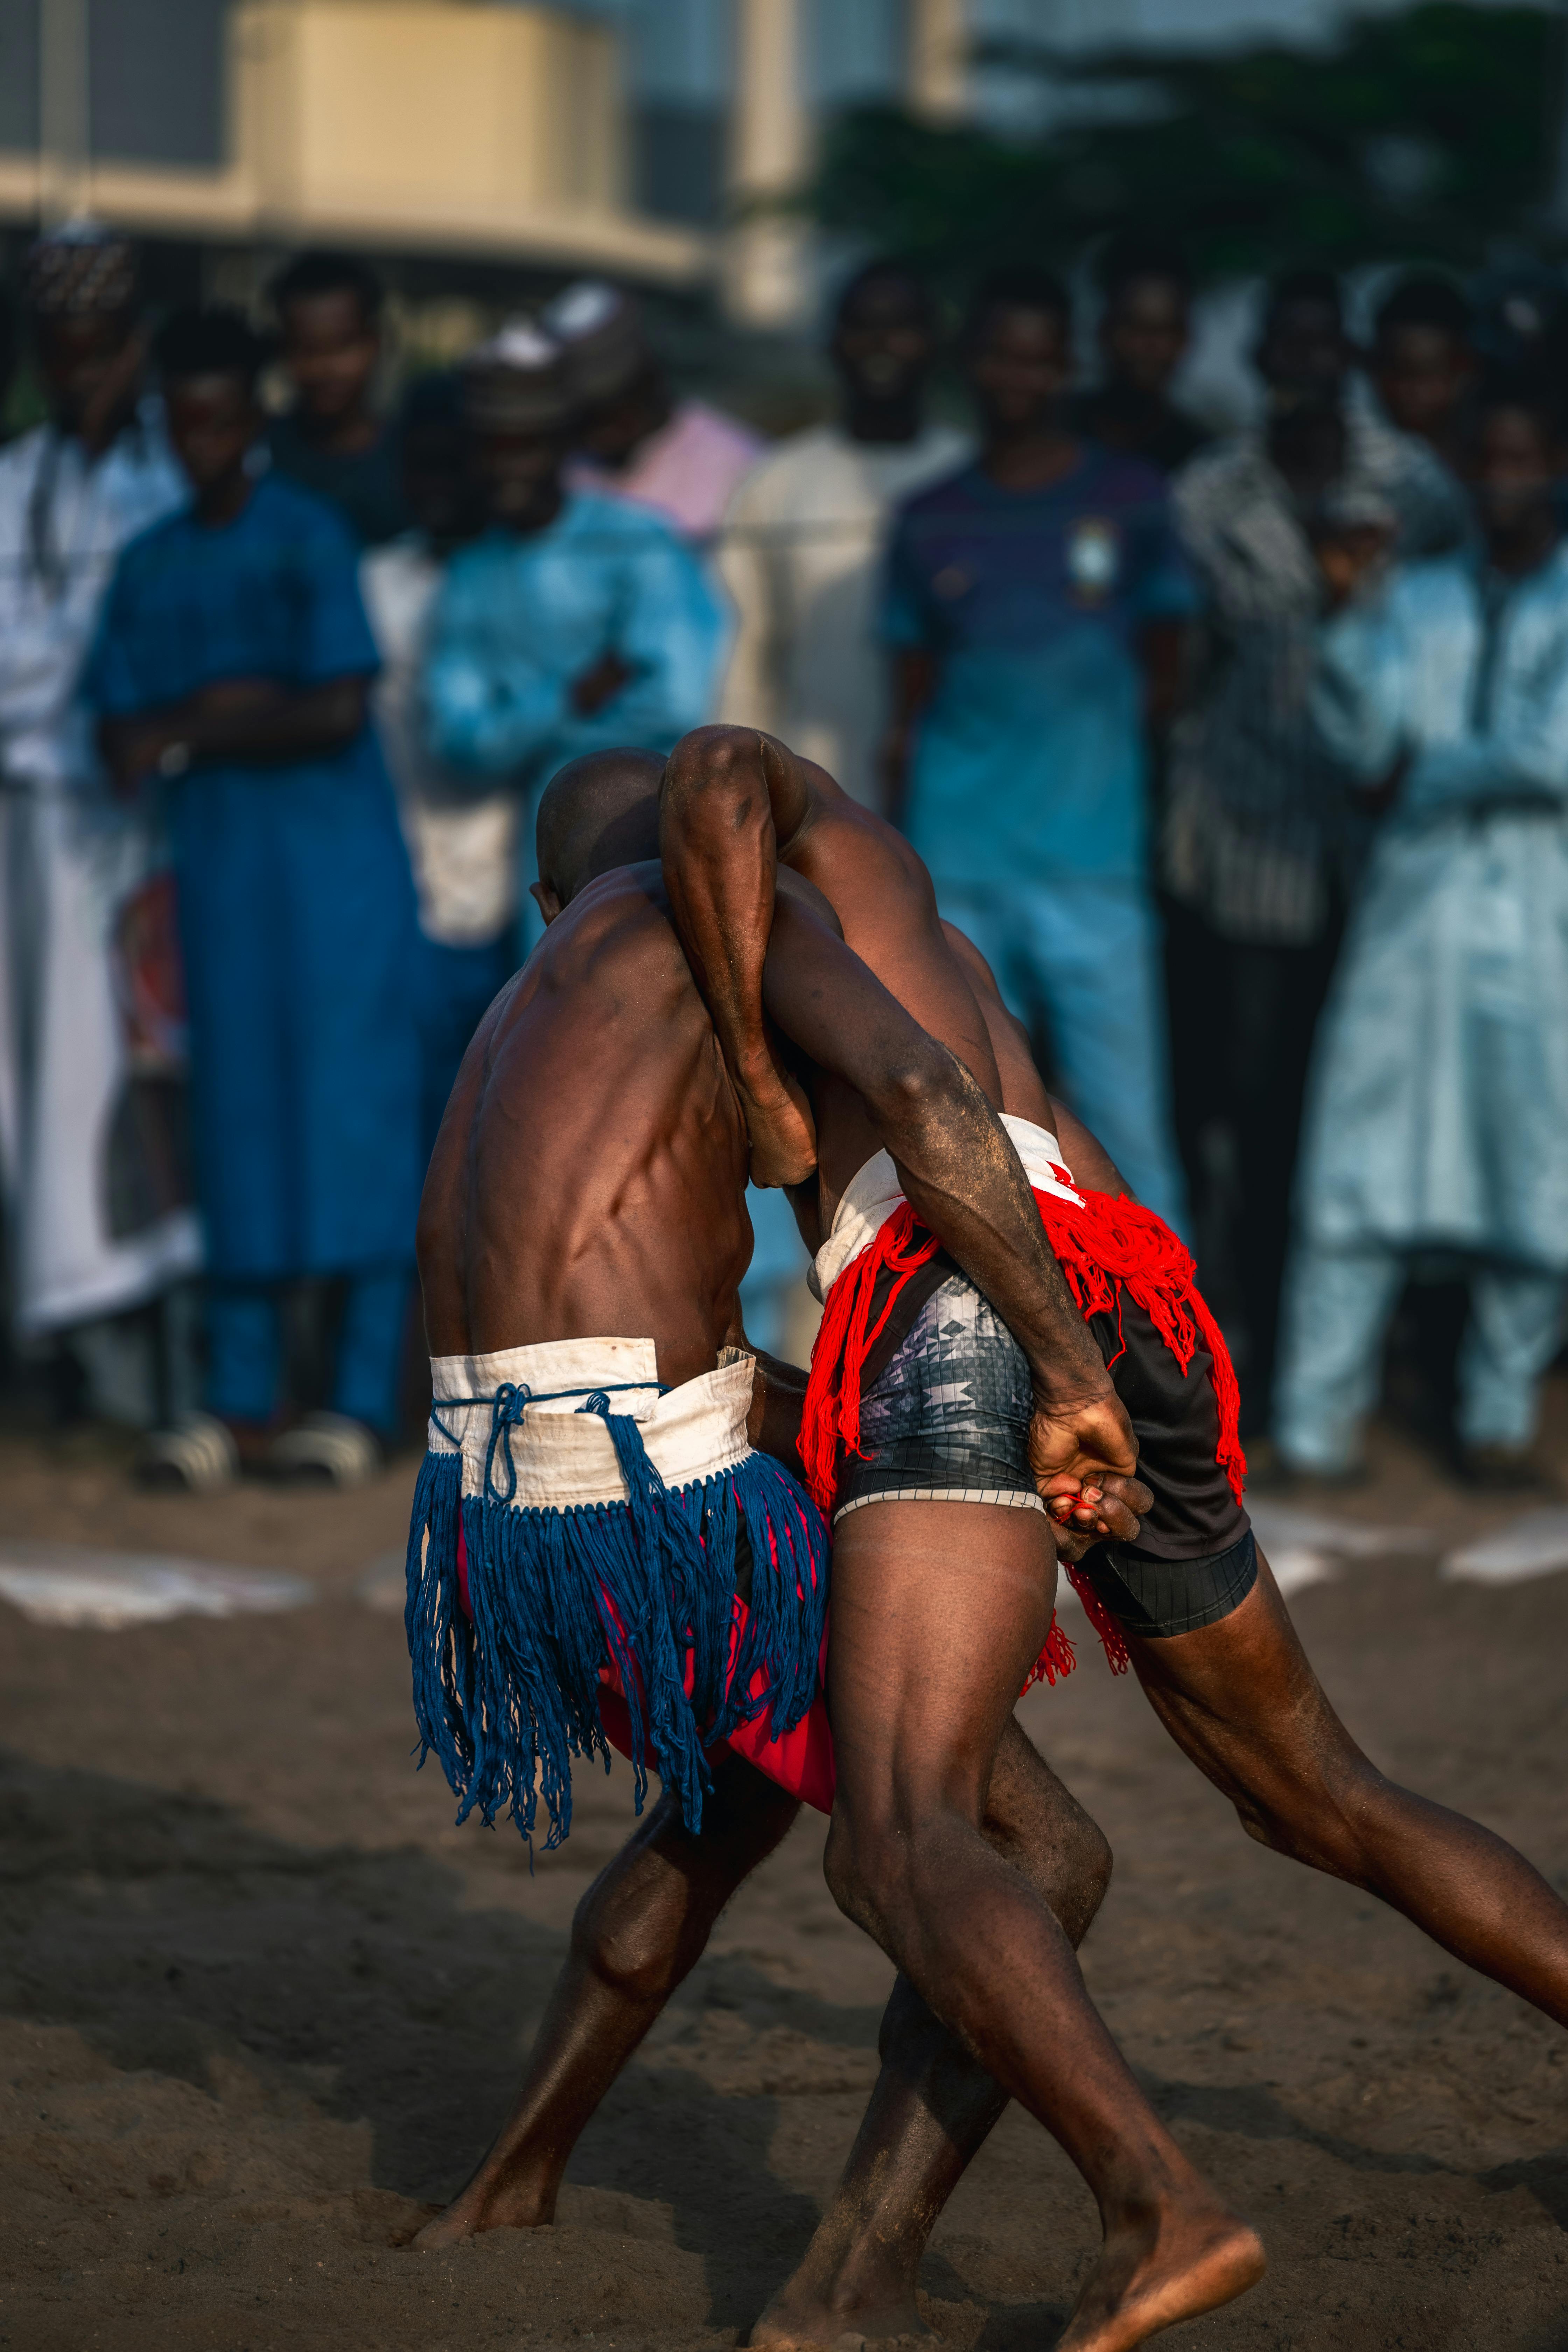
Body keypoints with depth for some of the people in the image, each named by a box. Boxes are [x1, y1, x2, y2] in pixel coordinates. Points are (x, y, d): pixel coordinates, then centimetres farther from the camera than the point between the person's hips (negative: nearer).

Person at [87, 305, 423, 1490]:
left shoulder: (308, 538, -4)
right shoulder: (150, 566, 11)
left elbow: (339, 712, -12)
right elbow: (123, 740, 5)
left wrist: (190, 738, -4)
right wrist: (219, 707, -12)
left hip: (338, 858, -5)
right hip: (218, 864, 5)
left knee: (353, 1108, -4)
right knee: (237, 1121, 5)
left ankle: (364, 1401, -3)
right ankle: (240, 1401, 8)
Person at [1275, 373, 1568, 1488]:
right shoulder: (1419, 599, 11)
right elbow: (1364, 738, -1)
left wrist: (1426, 779, -2)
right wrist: (1352, 621, -13)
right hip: (1415, 907, 2)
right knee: (1363, 1161, -2)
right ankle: (1318, 1416, 2)